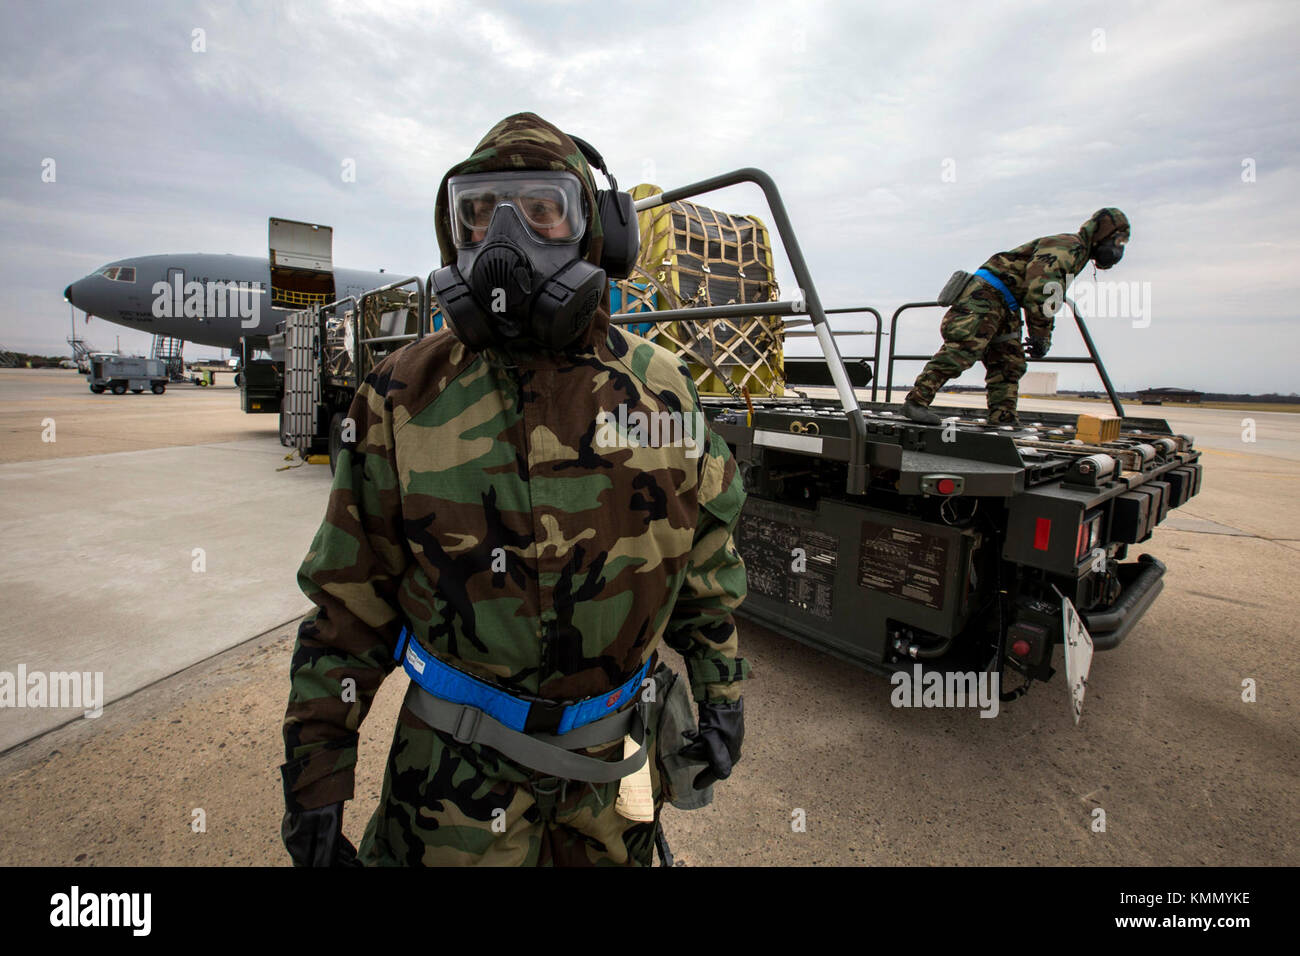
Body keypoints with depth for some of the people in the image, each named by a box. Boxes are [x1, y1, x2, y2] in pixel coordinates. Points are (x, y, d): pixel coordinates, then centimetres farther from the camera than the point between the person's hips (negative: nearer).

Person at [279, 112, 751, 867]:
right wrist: (317, 773, -4)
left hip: (616, 750, 2)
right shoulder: (406, 395, -9)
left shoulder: (659, 387, -6)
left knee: (612, 853, 22)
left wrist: (722, 691, 5)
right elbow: (350, 593, -5)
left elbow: (708, 548, 3)